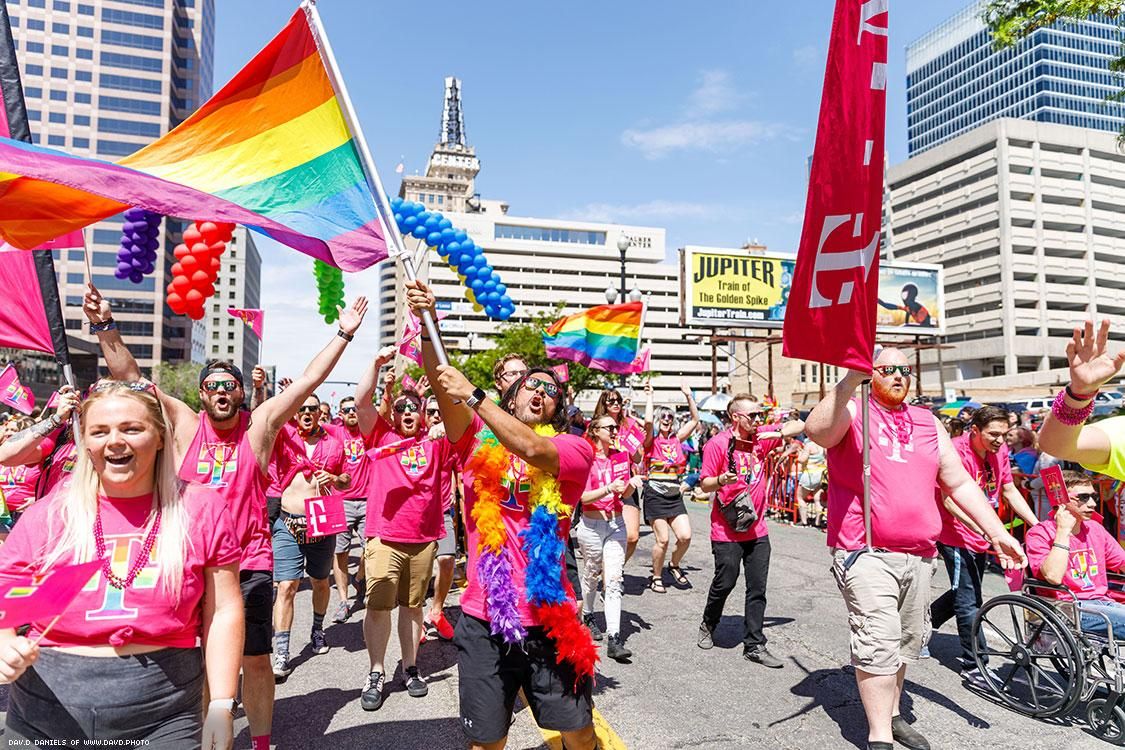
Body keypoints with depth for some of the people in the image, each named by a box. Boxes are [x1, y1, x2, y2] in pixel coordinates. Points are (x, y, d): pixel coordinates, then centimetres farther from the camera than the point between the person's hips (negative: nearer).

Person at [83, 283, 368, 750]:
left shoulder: (260, 426, -1)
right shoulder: (185, 425, 2)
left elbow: (309, 380, -5)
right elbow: (130, 377, 0)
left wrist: (343, 334, -8)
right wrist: (105, 325, -8)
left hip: (249, 564, -1)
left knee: (255, 659, 8)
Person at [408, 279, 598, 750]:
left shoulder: (575, 449, -2)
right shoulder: (480, 439, 5)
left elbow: (531, 448, -22)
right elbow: (441, 384, -9)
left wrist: (473, 394, -22)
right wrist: (428, 322, -20)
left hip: (548, 618, -1)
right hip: (483, 619, 1)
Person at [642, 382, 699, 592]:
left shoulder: (677, 439, 11)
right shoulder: (651, 439, -1)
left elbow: (695, 420, 9)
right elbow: (648, 421, -21)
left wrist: (689, 396, 4)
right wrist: (649, 397, -13)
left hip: (674, 493, 5)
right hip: (655, 492, -5)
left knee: (685, 536, -4)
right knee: (662, 539, -5)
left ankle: (674, 565, 25)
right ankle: (656, 577, 15)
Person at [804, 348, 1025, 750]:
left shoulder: (928, 423, 15)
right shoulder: (852, 411, -2)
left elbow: (959, 483, 19)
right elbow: (816, 430, -26)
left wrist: (997, 532, 12)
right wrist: (852, 377, -31)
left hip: (919, 555, 6)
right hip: (867, 553, -6)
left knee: (907, 641, 16)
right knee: (878, 643, -11)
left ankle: (891, 713, 33)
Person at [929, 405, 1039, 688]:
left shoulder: (999, 451, 0)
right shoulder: (956, 451, -23)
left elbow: (1010, 490, 9)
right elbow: (950, 499, -29)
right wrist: (985, 529, -39)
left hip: (981, 537, 8)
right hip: (956, 534, -8)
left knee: (968, 594, 19)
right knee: (969, 600, -5)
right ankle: (974, 666, 5)